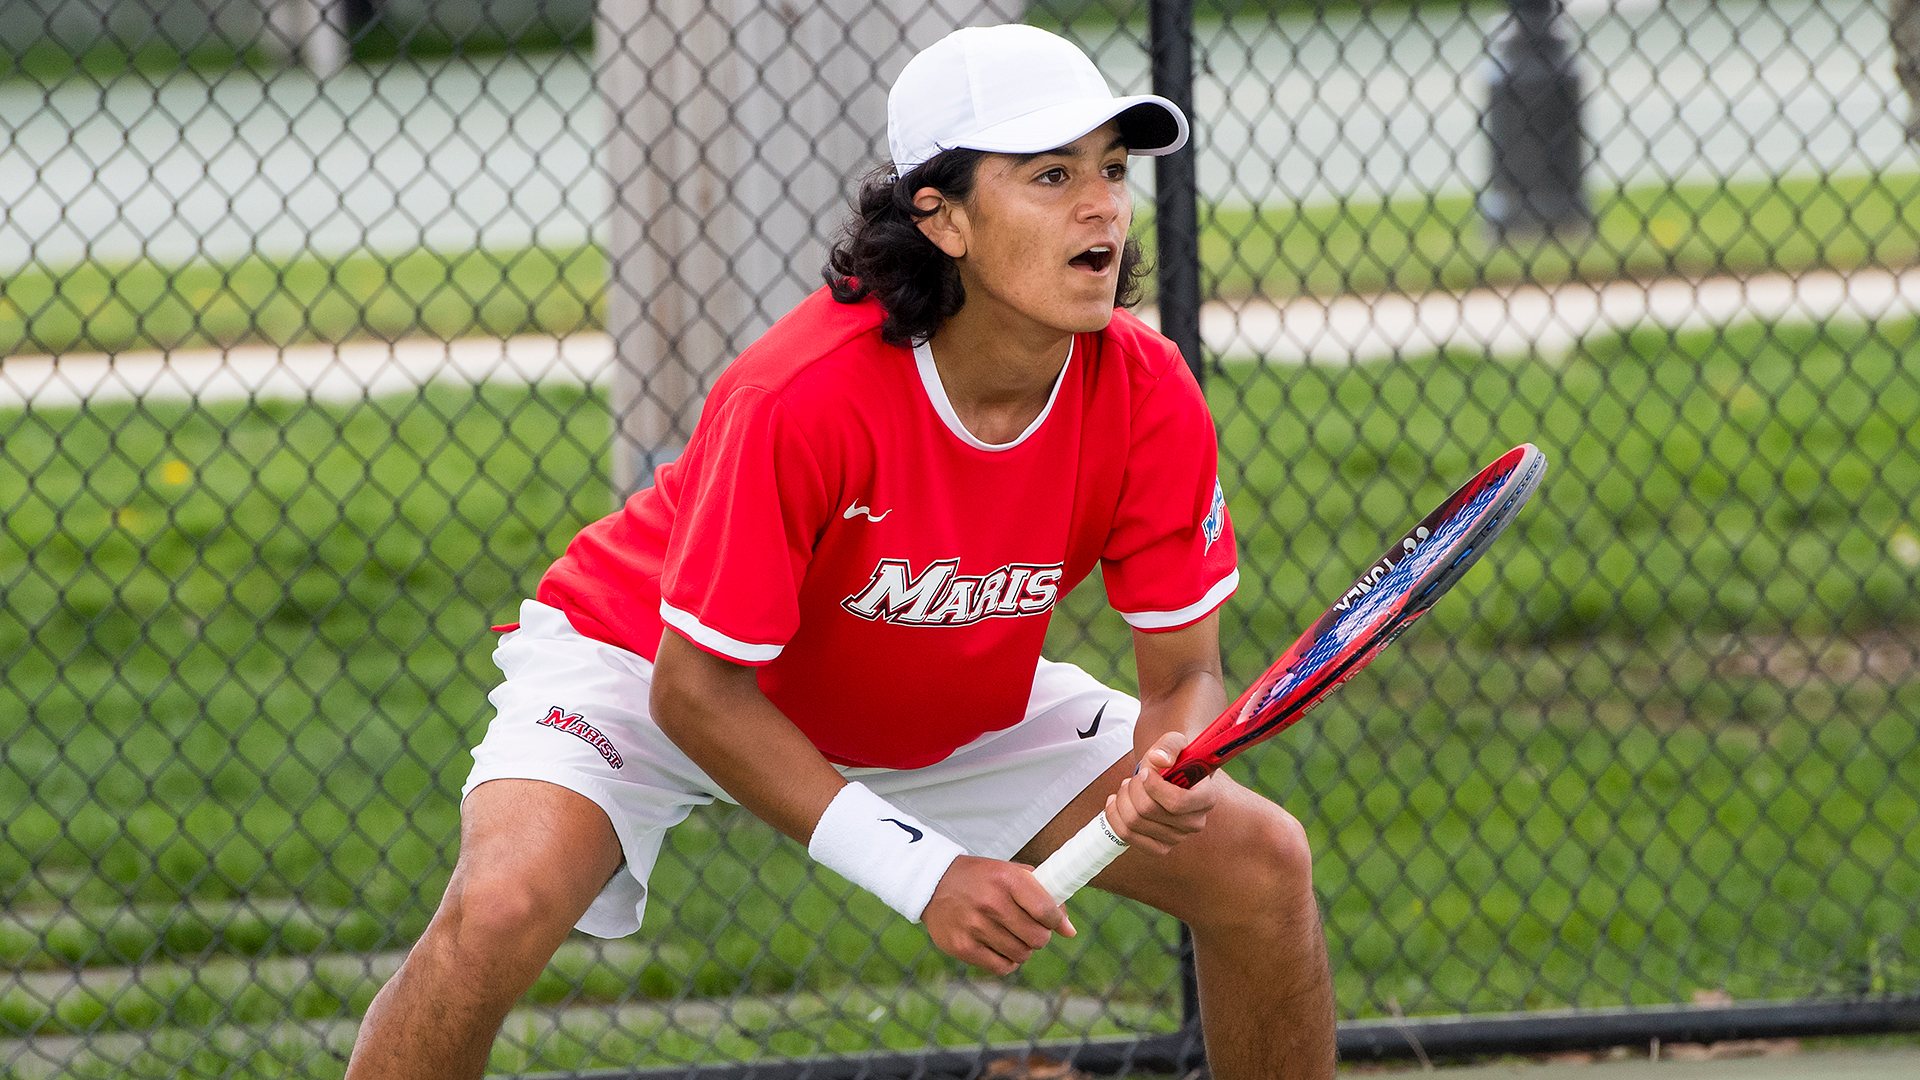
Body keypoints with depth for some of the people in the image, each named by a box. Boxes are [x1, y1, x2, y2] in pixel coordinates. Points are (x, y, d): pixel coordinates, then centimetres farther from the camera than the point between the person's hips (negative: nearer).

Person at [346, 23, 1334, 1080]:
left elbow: (1184, 672, -12)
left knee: (1262, 866, -7)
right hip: (655, 666, -5)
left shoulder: (1147, 395, -23)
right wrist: (922, 872, -32)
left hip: (953, 708, 5)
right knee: (498, 911, -32)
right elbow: (696, 690, -28)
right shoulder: (802, 398, -37)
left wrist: (1172, 766, -37)